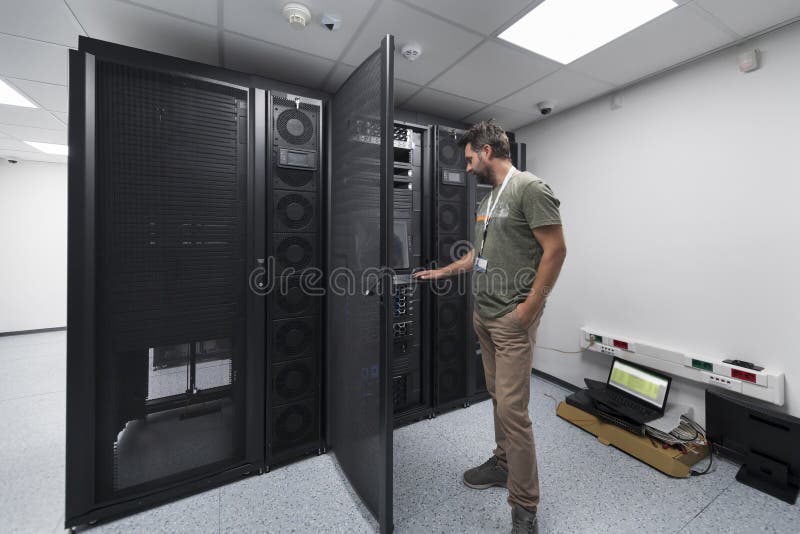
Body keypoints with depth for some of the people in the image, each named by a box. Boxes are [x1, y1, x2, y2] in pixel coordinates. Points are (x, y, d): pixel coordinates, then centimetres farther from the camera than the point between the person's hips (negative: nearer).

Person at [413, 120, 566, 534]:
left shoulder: (529, 188, -10)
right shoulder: (489, 198, 16)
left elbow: (555, 249, -15)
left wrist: (529, 307, -16)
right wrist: (441, 271, 26)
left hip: (511, 319, -8)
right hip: (483, 315, 9)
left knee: (512, 409, -4)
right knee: (497, 398, 18)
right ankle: (503, 463, 37)